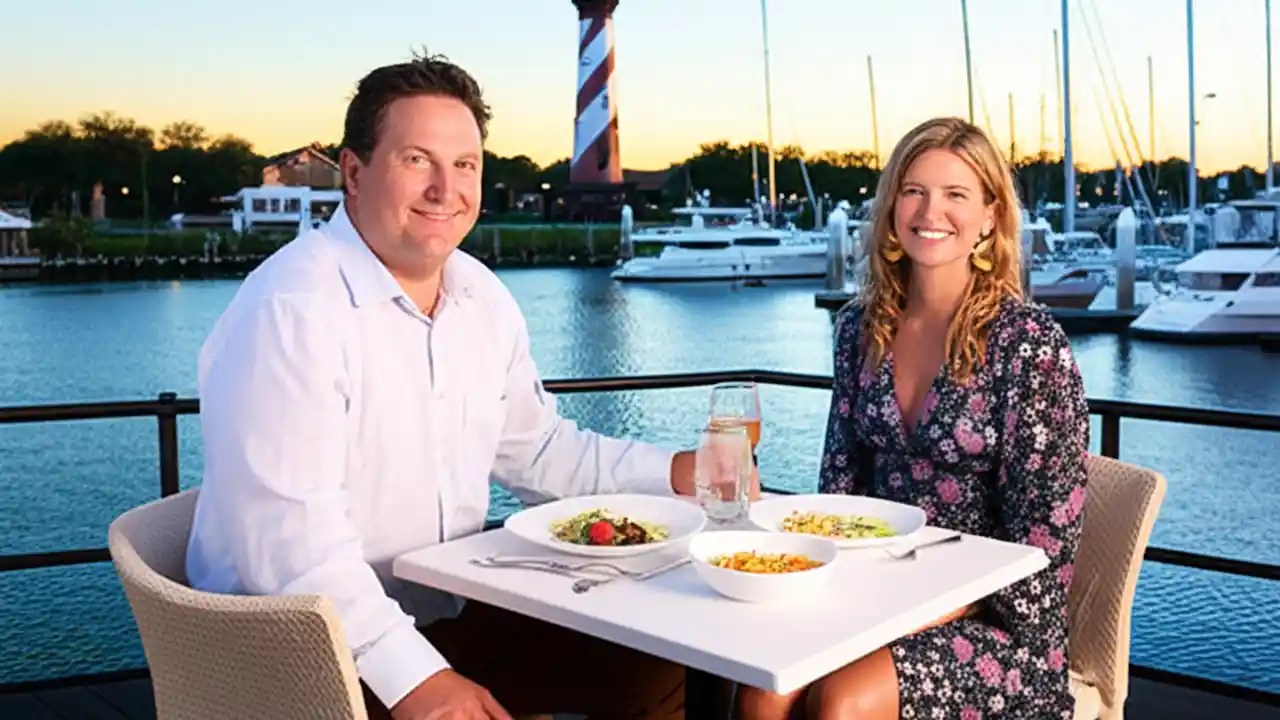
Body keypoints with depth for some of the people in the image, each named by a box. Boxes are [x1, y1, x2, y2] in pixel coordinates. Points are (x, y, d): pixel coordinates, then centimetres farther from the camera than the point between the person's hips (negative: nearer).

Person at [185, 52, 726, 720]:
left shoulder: (483, 298, 4)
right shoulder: (290, 310, -22)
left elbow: (535, 449, 14)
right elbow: (289, 540, -26)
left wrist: (673, 473, 3)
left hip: (450, 614, 8)